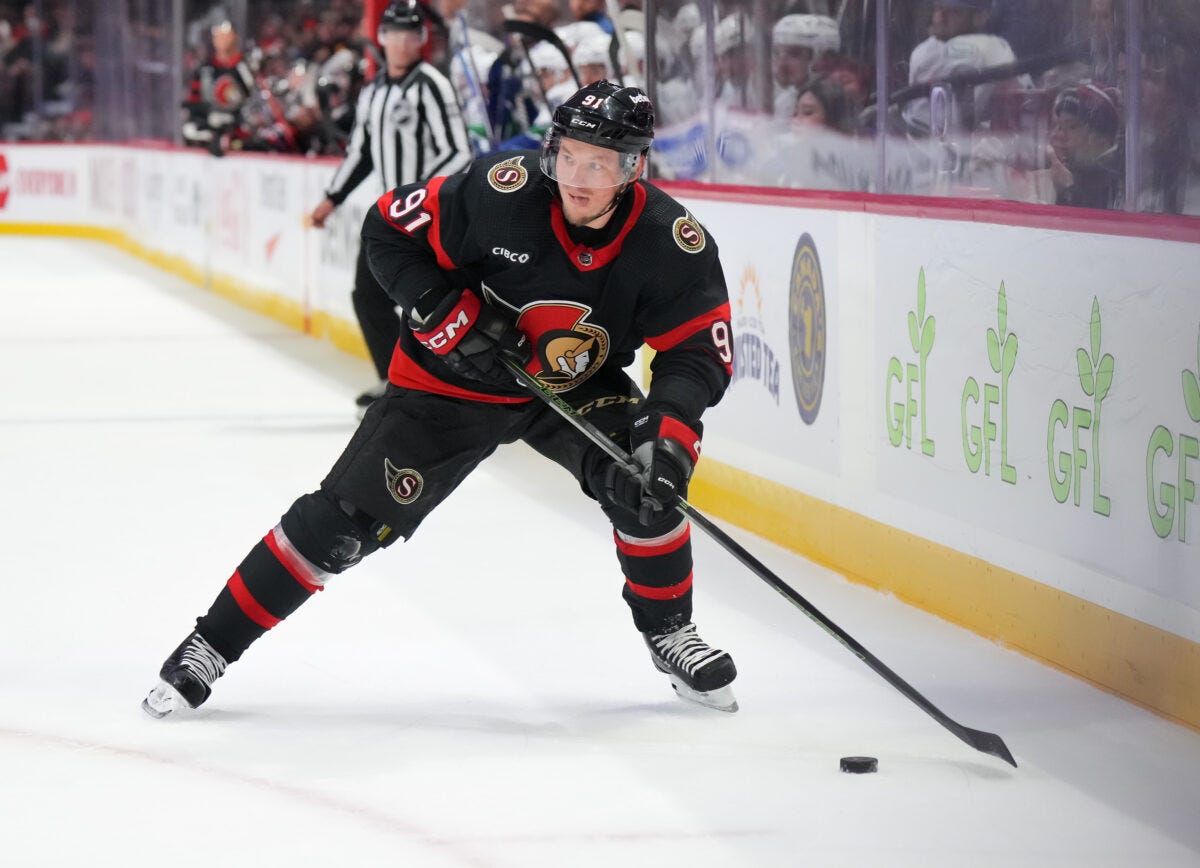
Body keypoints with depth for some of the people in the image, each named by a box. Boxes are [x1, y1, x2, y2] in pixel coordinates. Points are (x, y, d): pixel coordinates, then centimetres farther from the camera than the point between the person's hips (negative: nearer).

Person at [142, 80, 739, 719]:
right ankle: (211, 644, 4)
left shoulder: (673, 244, -22)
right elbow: (391, 232, -16)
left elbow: (700, 354, -19)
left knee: (644, 480, -23)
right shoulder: (503, 192, -28)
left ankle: (669, 633, 3)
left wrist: (668, 429, -36)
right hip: (452, 377, -2)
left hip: (577, 386, 2)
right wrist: (453, 316, -25)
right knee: (345, 519, -8)